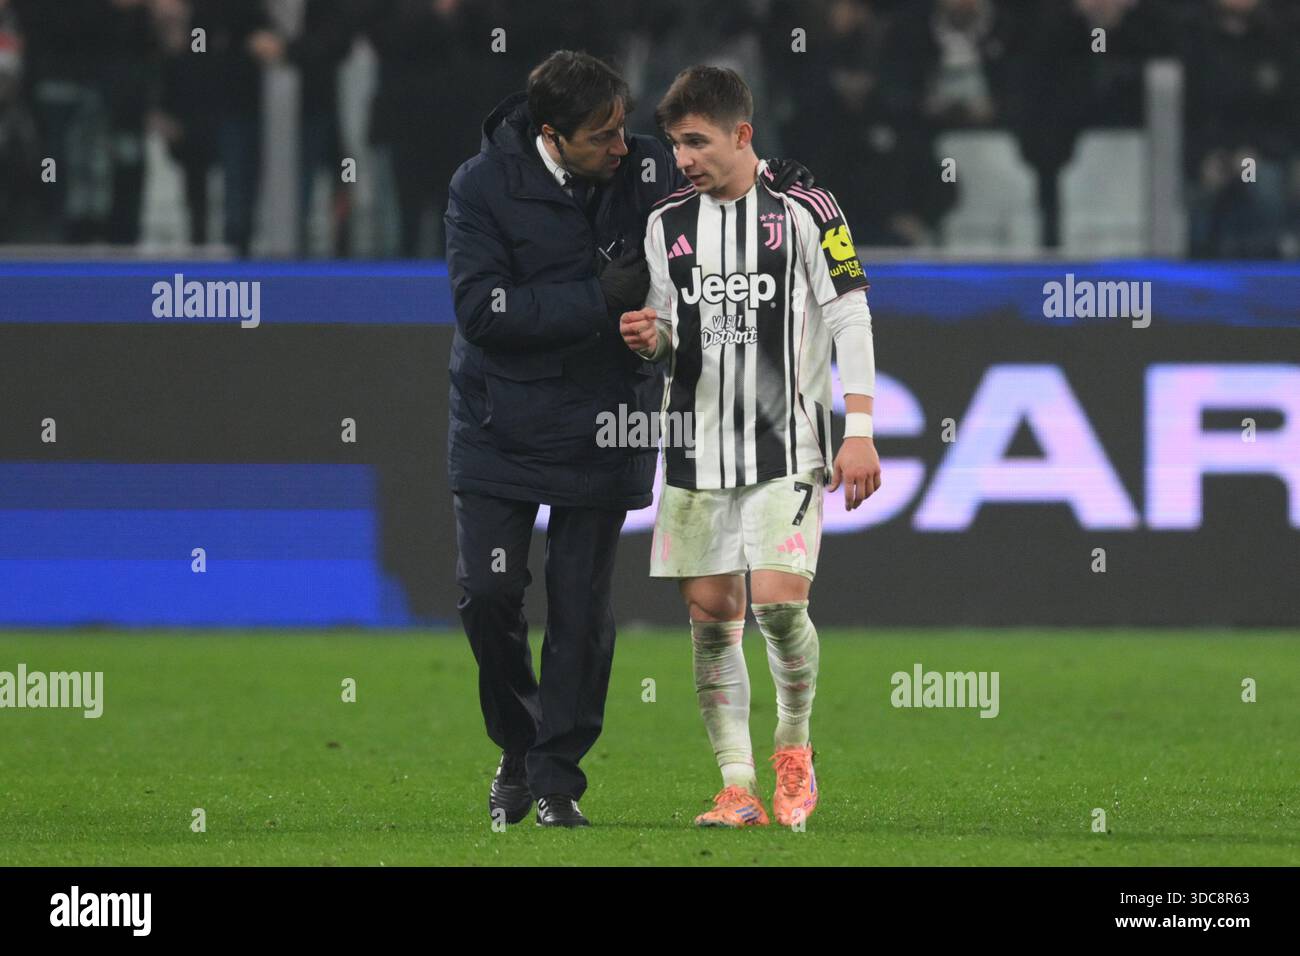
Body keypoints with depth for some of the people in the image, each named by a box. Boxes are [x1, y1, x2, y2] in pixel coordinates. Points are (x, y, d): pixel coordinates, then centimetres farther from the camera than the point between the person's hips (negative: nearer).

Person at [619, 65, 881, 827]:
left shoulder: (806, 212, -5)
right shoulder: (667, 225, 9)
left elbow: (851, 320, -4)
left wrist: (861, 430, -8)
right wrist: (648, 339, -7)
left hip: (788, 445, -4)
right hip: (698, 444, 4)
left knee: (778, 600, -15)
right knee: (711, 613, 1)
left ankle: (794, 747, 10)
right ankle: (739, 787, 6)